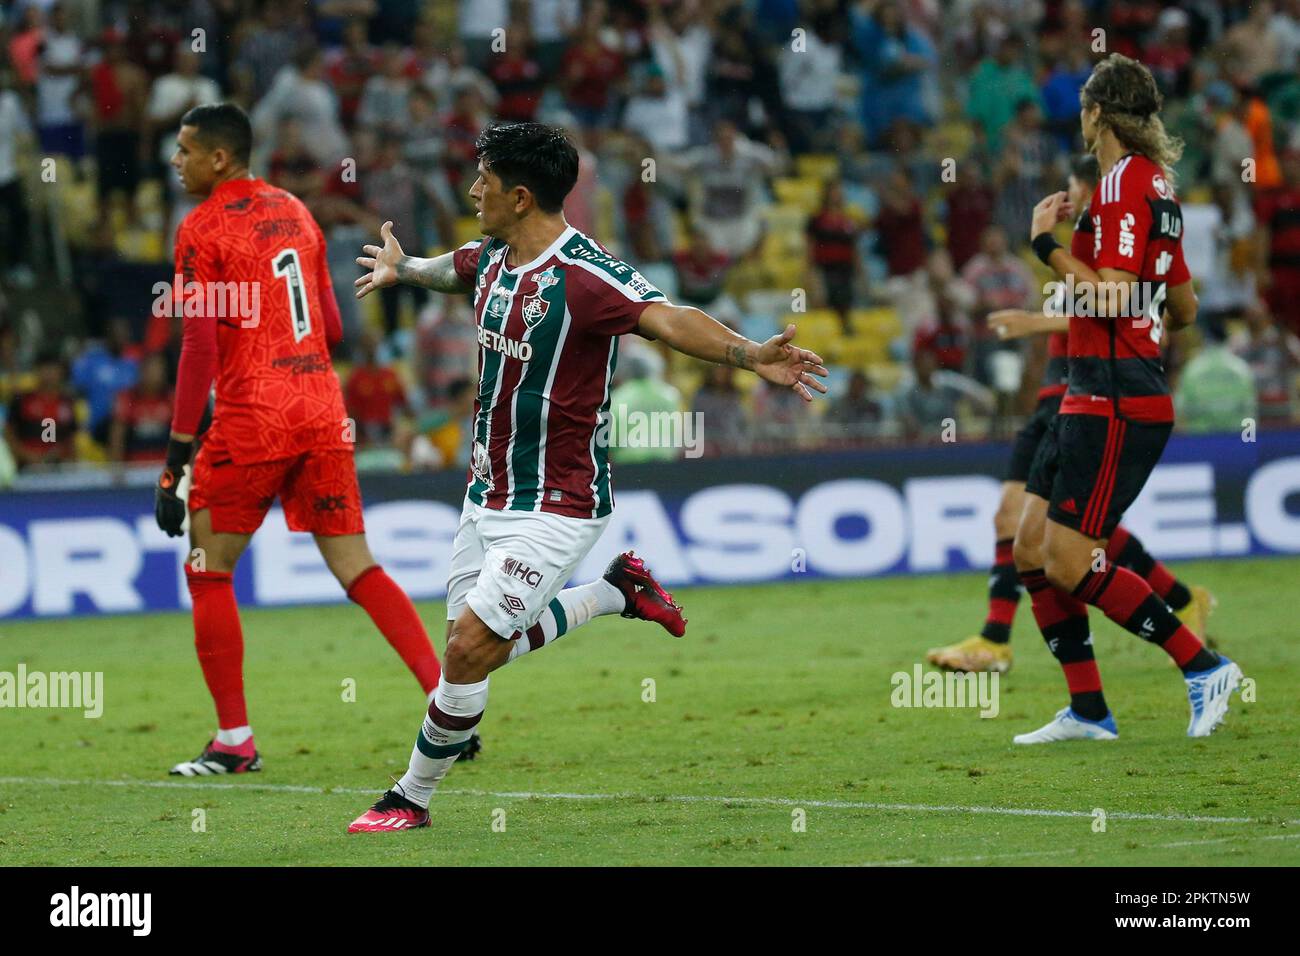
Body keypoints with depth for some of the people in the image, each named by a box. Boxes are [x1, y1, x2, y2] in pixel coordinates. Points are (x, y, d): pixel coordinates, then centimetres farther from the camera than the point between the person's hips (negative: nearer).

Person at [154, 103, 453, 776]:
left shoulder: (203, 229, -6)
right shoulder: (294, 213, 15)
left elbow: (200, 348, -13)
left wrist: (176, 460, -12)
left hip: (251, 418, -6)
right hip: (323, 415, 6)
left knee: (208, 570, 7)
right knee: (357, 570, 8)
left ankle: (234, 740, 4)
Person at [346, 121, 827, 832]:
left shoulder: (584, 273, -21)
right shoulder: (492, 259, 4)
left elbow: (669, 320, -35)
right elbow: (452, 269, 29)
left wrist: (748, 355, -52)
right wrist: (401, 267, 51)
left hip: (555, 507, -9)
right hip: (487, 496, 9)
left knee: (470, 647, -13)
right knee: (474, 648, 14)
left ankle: (411, 798, 5)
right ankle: (617, 591, 32)